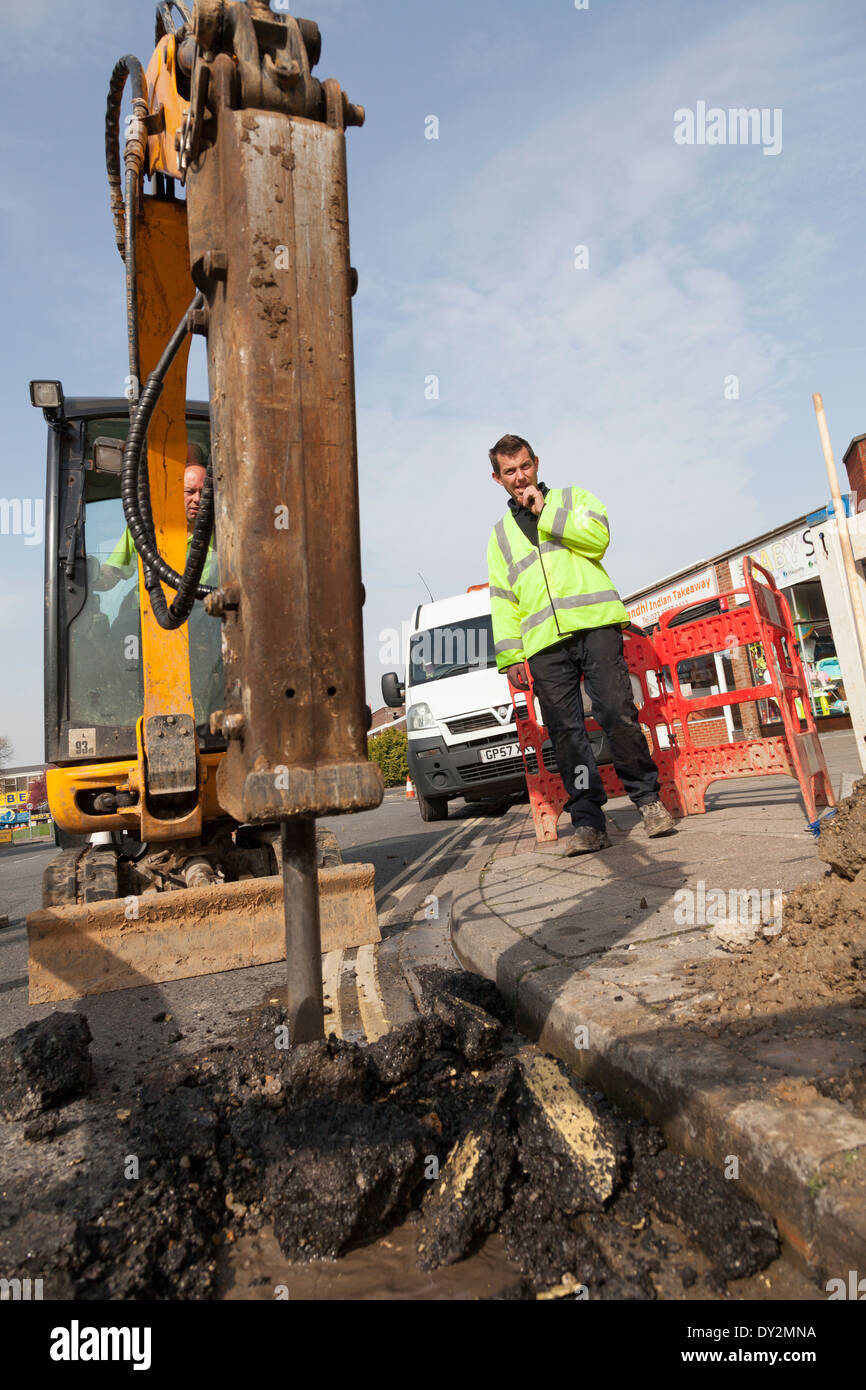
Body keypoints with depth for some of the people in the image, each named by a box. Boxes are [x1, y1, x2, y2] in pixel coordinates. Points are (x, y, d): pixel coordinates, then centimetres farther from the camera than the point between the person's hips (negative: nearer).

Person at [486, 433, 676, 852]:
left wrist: (545, 511, 0)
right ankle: (588, 822, 2)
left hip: (594, 625, -2)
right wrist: (509, 655, 5)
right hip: (543, 643, 3)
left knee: (618, 714, -10)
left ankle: (648, 798, 7)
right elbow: (502, 600, 16)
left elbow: (598, 537, -3)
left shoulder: (573, 498, 19)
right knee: (565, 732, -3)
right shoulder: (500, 535, 24)